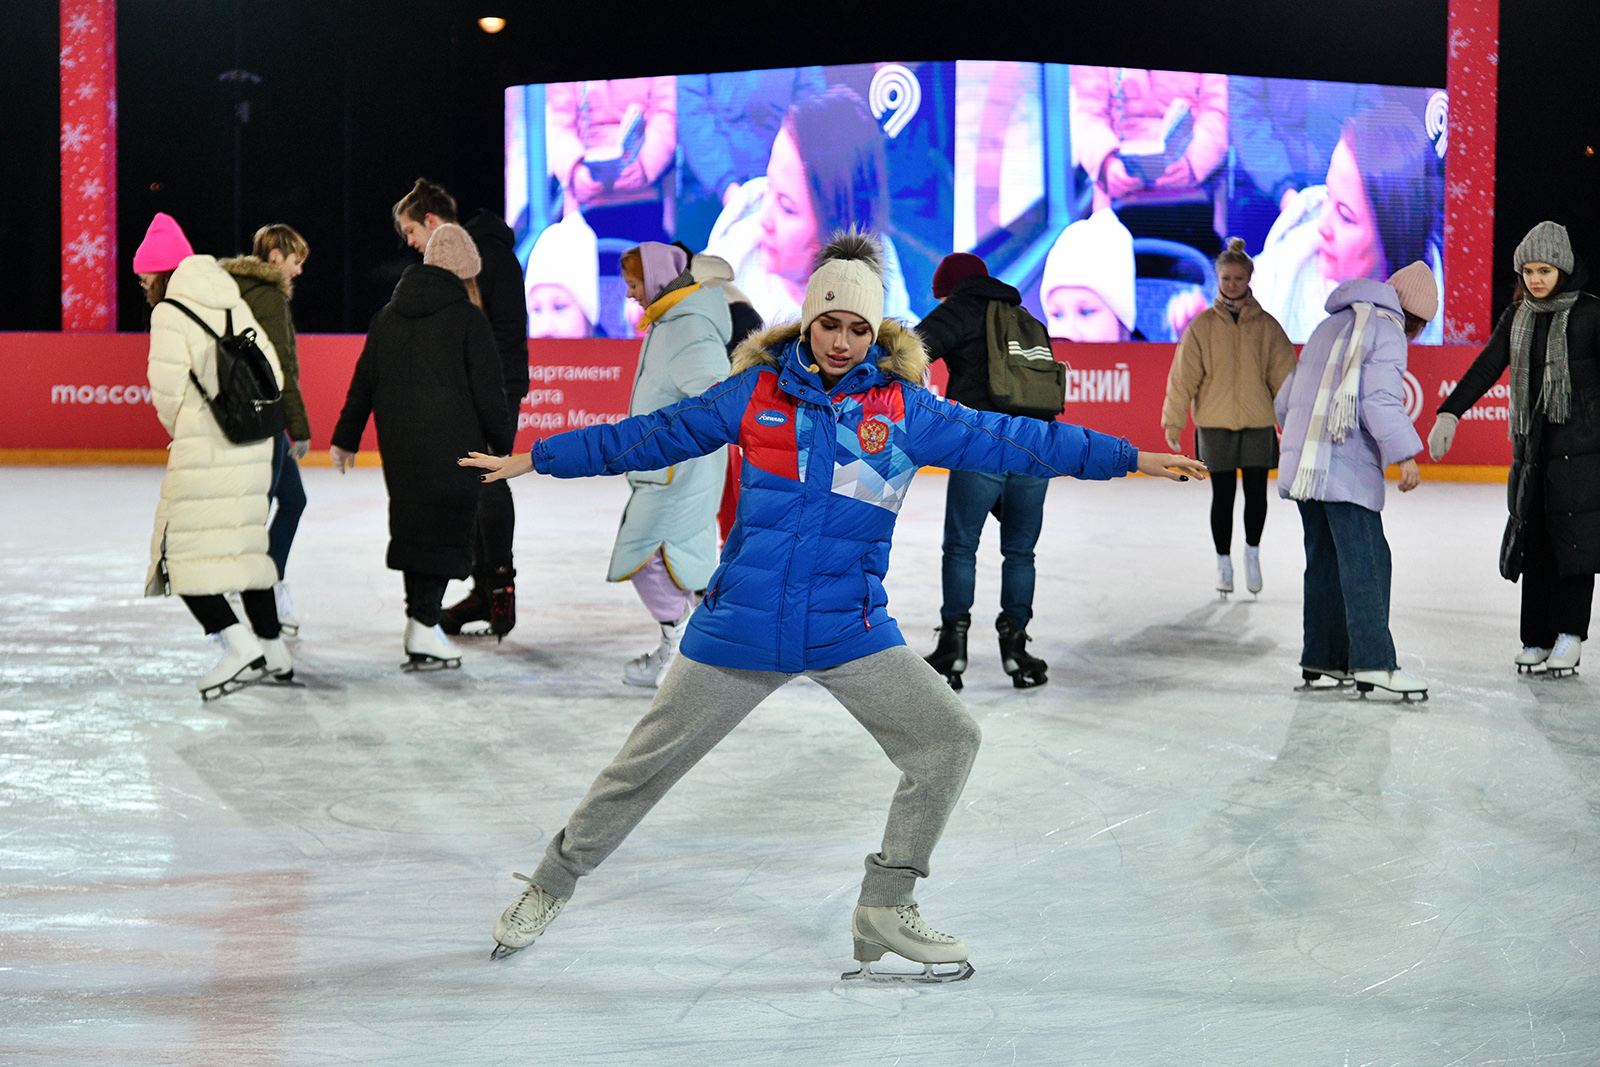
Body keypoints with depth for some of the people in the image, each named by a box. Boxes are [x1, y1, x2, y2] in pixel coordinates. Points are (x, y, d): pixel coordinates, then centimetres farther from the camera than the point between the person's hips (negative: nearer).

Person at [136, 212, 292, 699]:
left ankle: (238, 643, -15)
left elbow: (167, 389, -12)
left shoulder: (170, 312, -6)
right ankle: (273, 652, 18)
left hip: (204, 453, -7)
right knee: (245, 544, 16)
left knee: (181, 550, -1)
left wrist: (181, 430, 6)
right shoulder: (234, 305, 13)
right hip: (253, 448, 7)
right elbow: (272, 374, 11)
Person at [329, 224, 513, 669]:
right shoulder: (468, 319, -5)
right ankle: (424, 625, -8)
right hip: (452, 444, -6)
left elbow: (364, 382, 16)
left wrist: (346, 439, 24)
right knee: (444, 528, -3)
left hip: (398, 445, 6)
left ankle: (420, 613, 19)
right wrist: (503, 444, 7)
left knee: (412, 525, 14)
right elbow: (488, 393, -5)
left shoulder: (386, 317, 12)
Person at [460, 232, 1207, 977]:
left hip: (850, 629, 1)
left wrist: (1130, 459, -1)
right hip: (740, 625, -1)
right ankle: (552, 886, 28)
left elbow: (1002, 438, 1)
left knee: (949, 738, -7)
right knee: (648, 763, 6)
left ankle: (885, 911, 9)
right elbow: (654, 435, 7)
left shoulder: (903, 407, 0)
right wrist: (537, 458, 11)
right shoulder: (757, 393, -1)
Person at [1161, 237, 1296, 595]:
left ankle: (1252, 551, 24)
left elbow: (1284, 375, 6)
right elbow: (1183, 374, 2)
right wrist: (1173, 421, -1)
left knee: (1257, 493, -1)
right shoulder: (1203, 325, 2)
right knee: (1222, 495, 4)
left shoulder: (1266, 325, 4)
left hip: (1258, 423, 1)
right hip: (1215, 423, 0)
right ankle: (1224, 562, 19)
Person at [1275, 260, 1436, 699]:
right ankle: (1373, 662, -19)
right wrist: (1405, 454, -17)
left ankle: (1321, 657, 17)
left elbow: (1285, 400, 27)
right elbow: (1380, 399, -16)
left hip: (1302, 462, 9)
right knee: (1366, 561, -11)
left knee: (1326, 560, 14)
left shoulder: (1330, 327, 24)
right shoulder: (1387, 330, -2)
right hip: (1346, 467, -8)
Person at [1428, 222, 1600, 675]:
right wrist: (1449, 414, -2)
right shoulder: (1517, 316, 10)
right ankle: (1537, 637, 8)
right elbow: (1485, 369, 7)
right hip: (1530, 442, 4)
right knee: (1533, 539, 3)